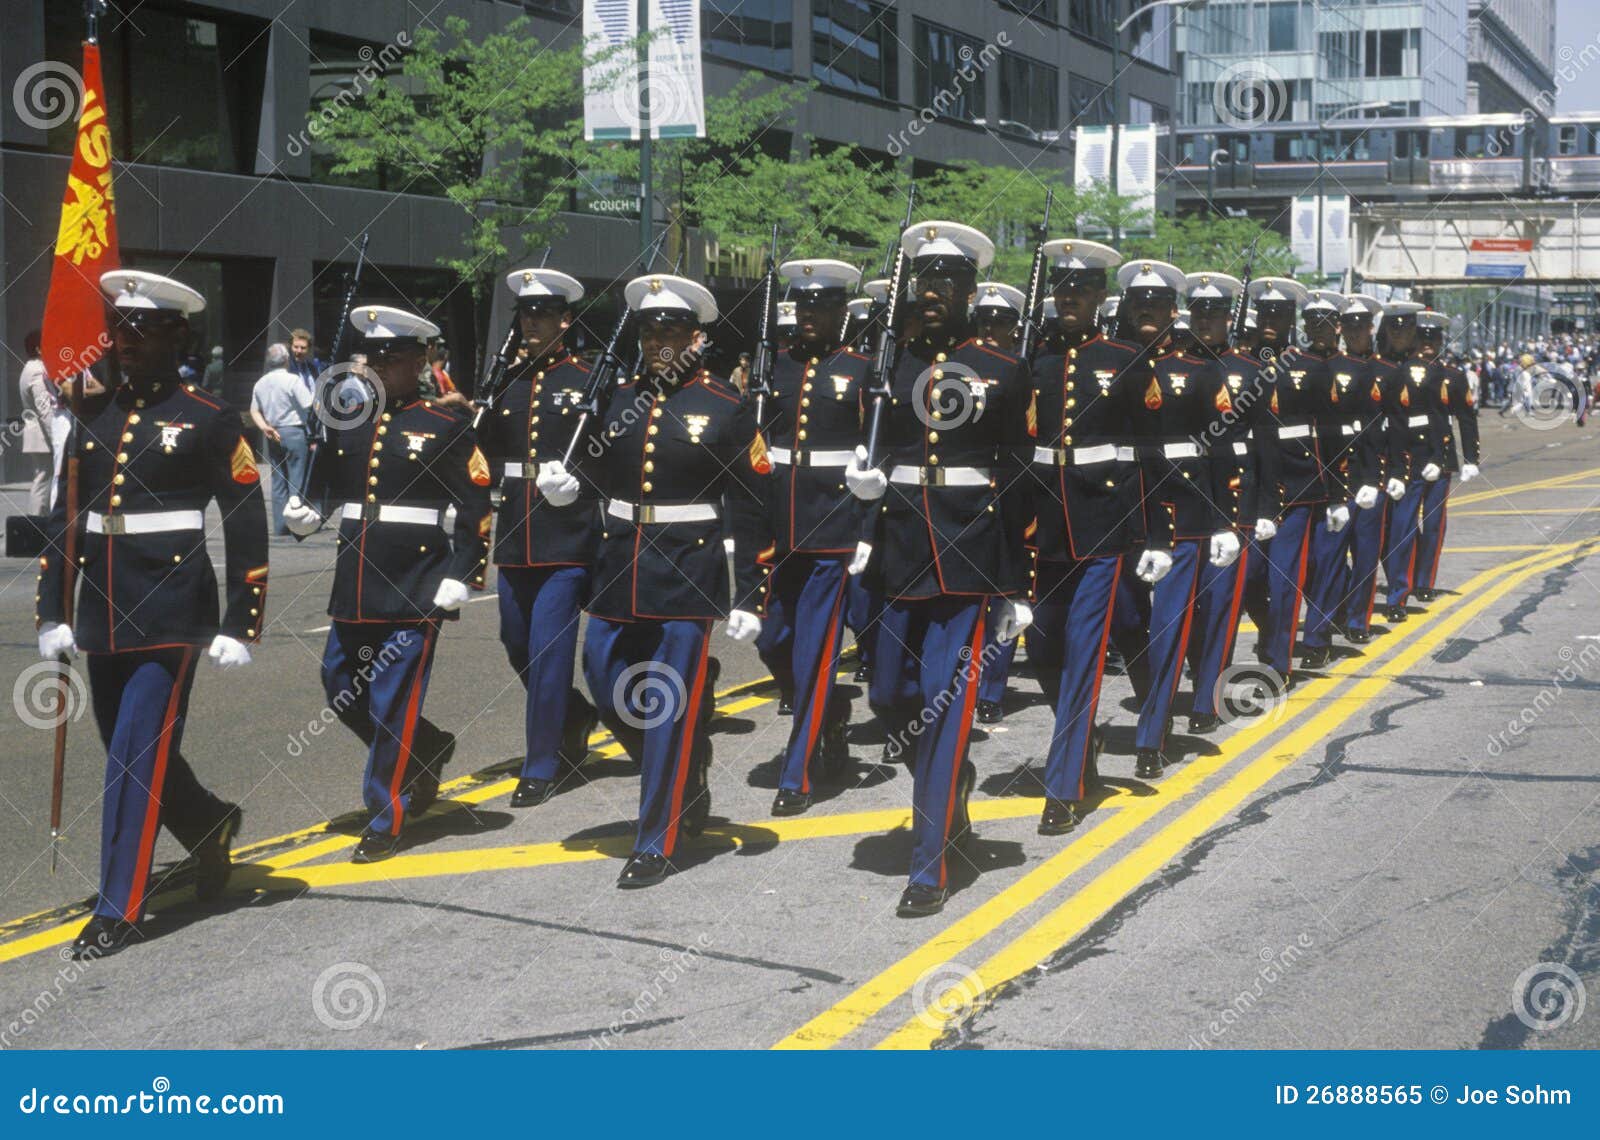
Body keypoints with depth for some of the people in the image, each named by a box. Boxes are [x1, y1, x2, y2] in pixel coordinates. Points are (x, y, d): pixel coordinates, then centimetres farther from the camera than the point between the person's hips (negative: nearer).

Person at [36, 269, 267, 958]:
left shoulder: (209, 422, -4)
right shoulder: (95, 421, 11)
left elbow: (247, 529, -5)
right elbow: (64, 520, 14)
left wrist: (239, 628, -8)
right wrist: (51, 615, 9)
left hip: (173, 615, -6)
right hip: (104, 618, 6)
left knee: (139, 754, -7)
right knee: (134, 753, 14)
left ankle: (120, 911, 1)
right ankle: (210, 826, 41)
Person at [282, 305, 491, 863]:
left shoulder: (445, 428, -4)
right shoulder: (344, 423, 10)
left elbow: (476, 509, -4)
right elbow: (323, 480, 21)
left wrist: (462, 576, -11)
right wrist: (305, 510, -1)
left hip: (415, 587, -6)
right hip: (354, 584, 6)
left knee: (393, 702, -3)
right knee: (342, 688, 11)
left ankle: (386, 818, 8)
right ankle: (426, 750, 34)